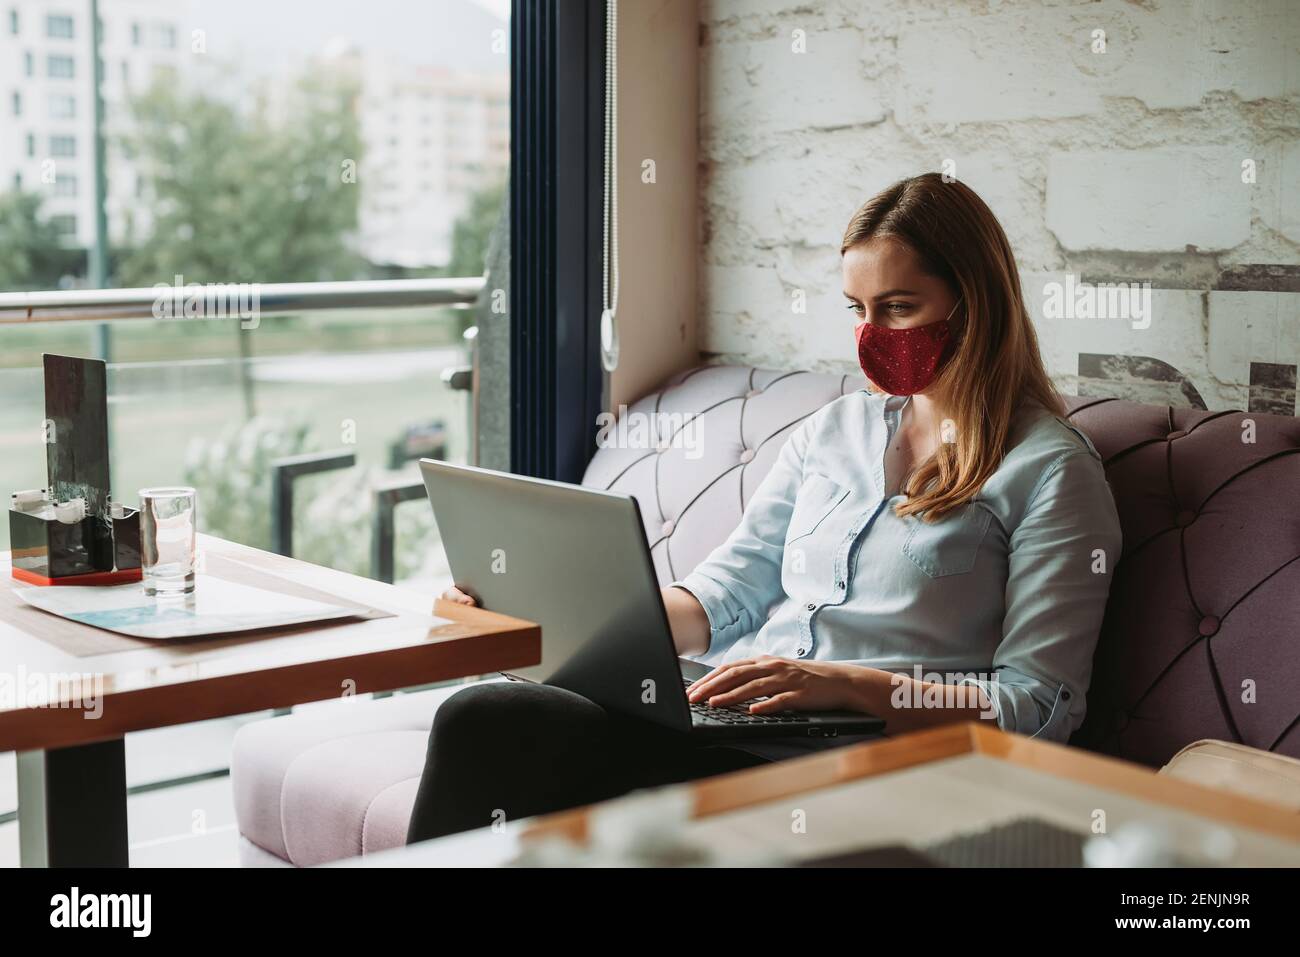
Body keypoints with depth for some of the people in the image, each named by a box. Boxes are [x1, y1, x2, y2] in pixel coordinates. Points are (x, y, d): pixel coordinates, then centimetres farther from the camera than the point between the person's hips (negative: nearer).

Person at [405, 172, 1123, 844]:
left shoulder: (1051, 469, 0)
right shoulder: (833, 430, 20)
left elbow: (1041, 707, -6)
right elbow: (732, 585, 16)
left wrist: (853, 686, -18)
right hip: (723, 720, 6)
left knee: (484, 725, -25)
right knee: (480, 718, -23)